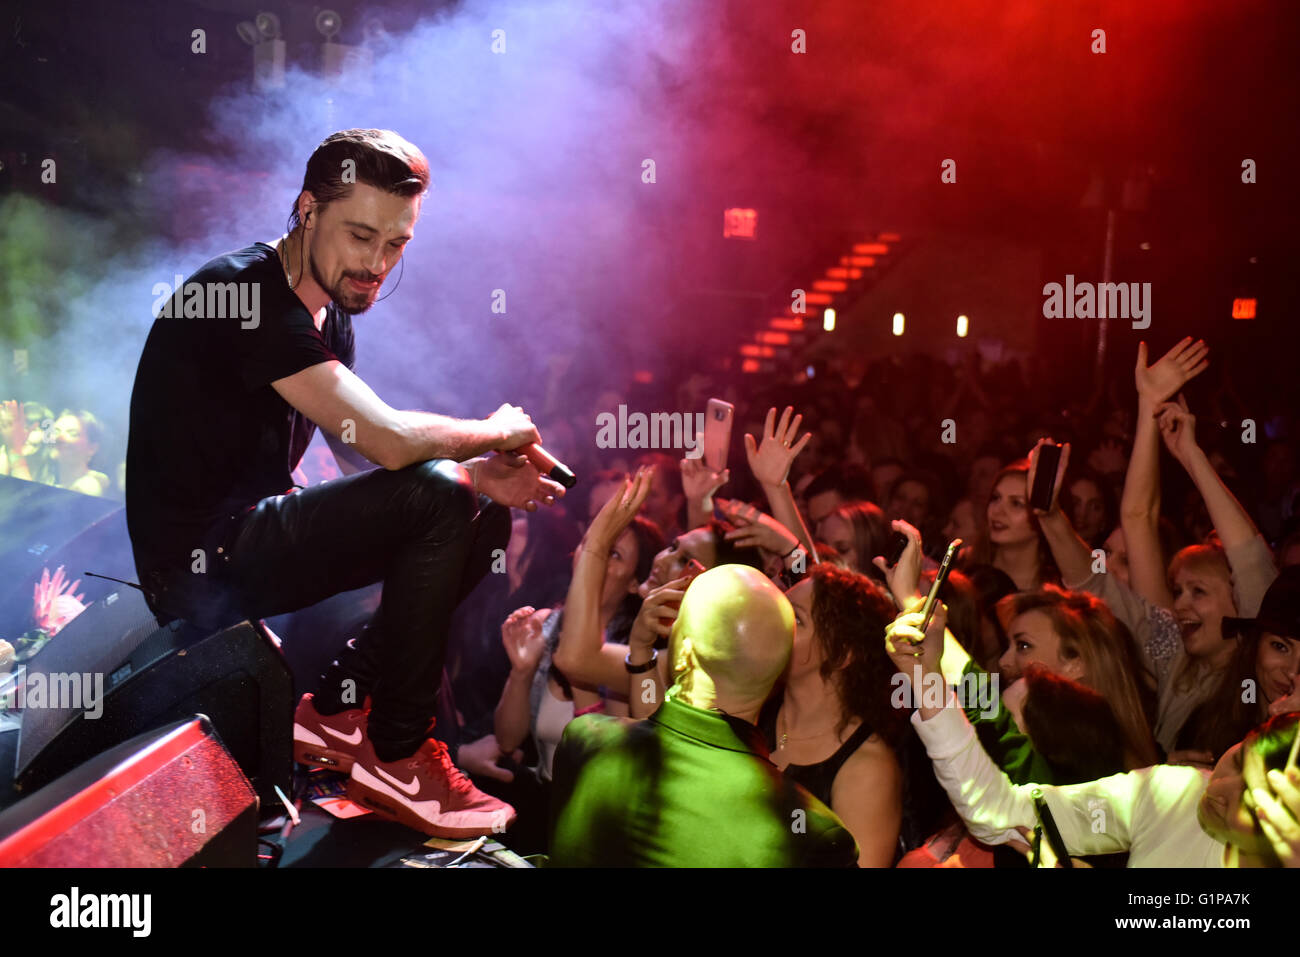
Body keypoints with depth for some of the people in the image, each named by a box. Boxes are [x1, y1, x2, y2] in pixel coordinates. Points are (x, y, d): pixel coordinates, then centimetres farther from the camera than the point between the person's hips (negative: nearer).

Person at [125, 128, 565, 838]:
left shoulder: (328, 312, 11)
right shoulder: (248, 293, -21)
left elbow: (365, 456, 11)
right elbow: (389, 440, -29)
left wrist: (480, 475, -8)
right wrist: (495, 433, -10)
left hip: (248, 534, 10)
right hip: (198, 563, -10)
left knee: (486, 519, 7)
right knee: (436, 498, -24)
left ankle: (334, 709, 9)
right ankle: (396, 759, -11)